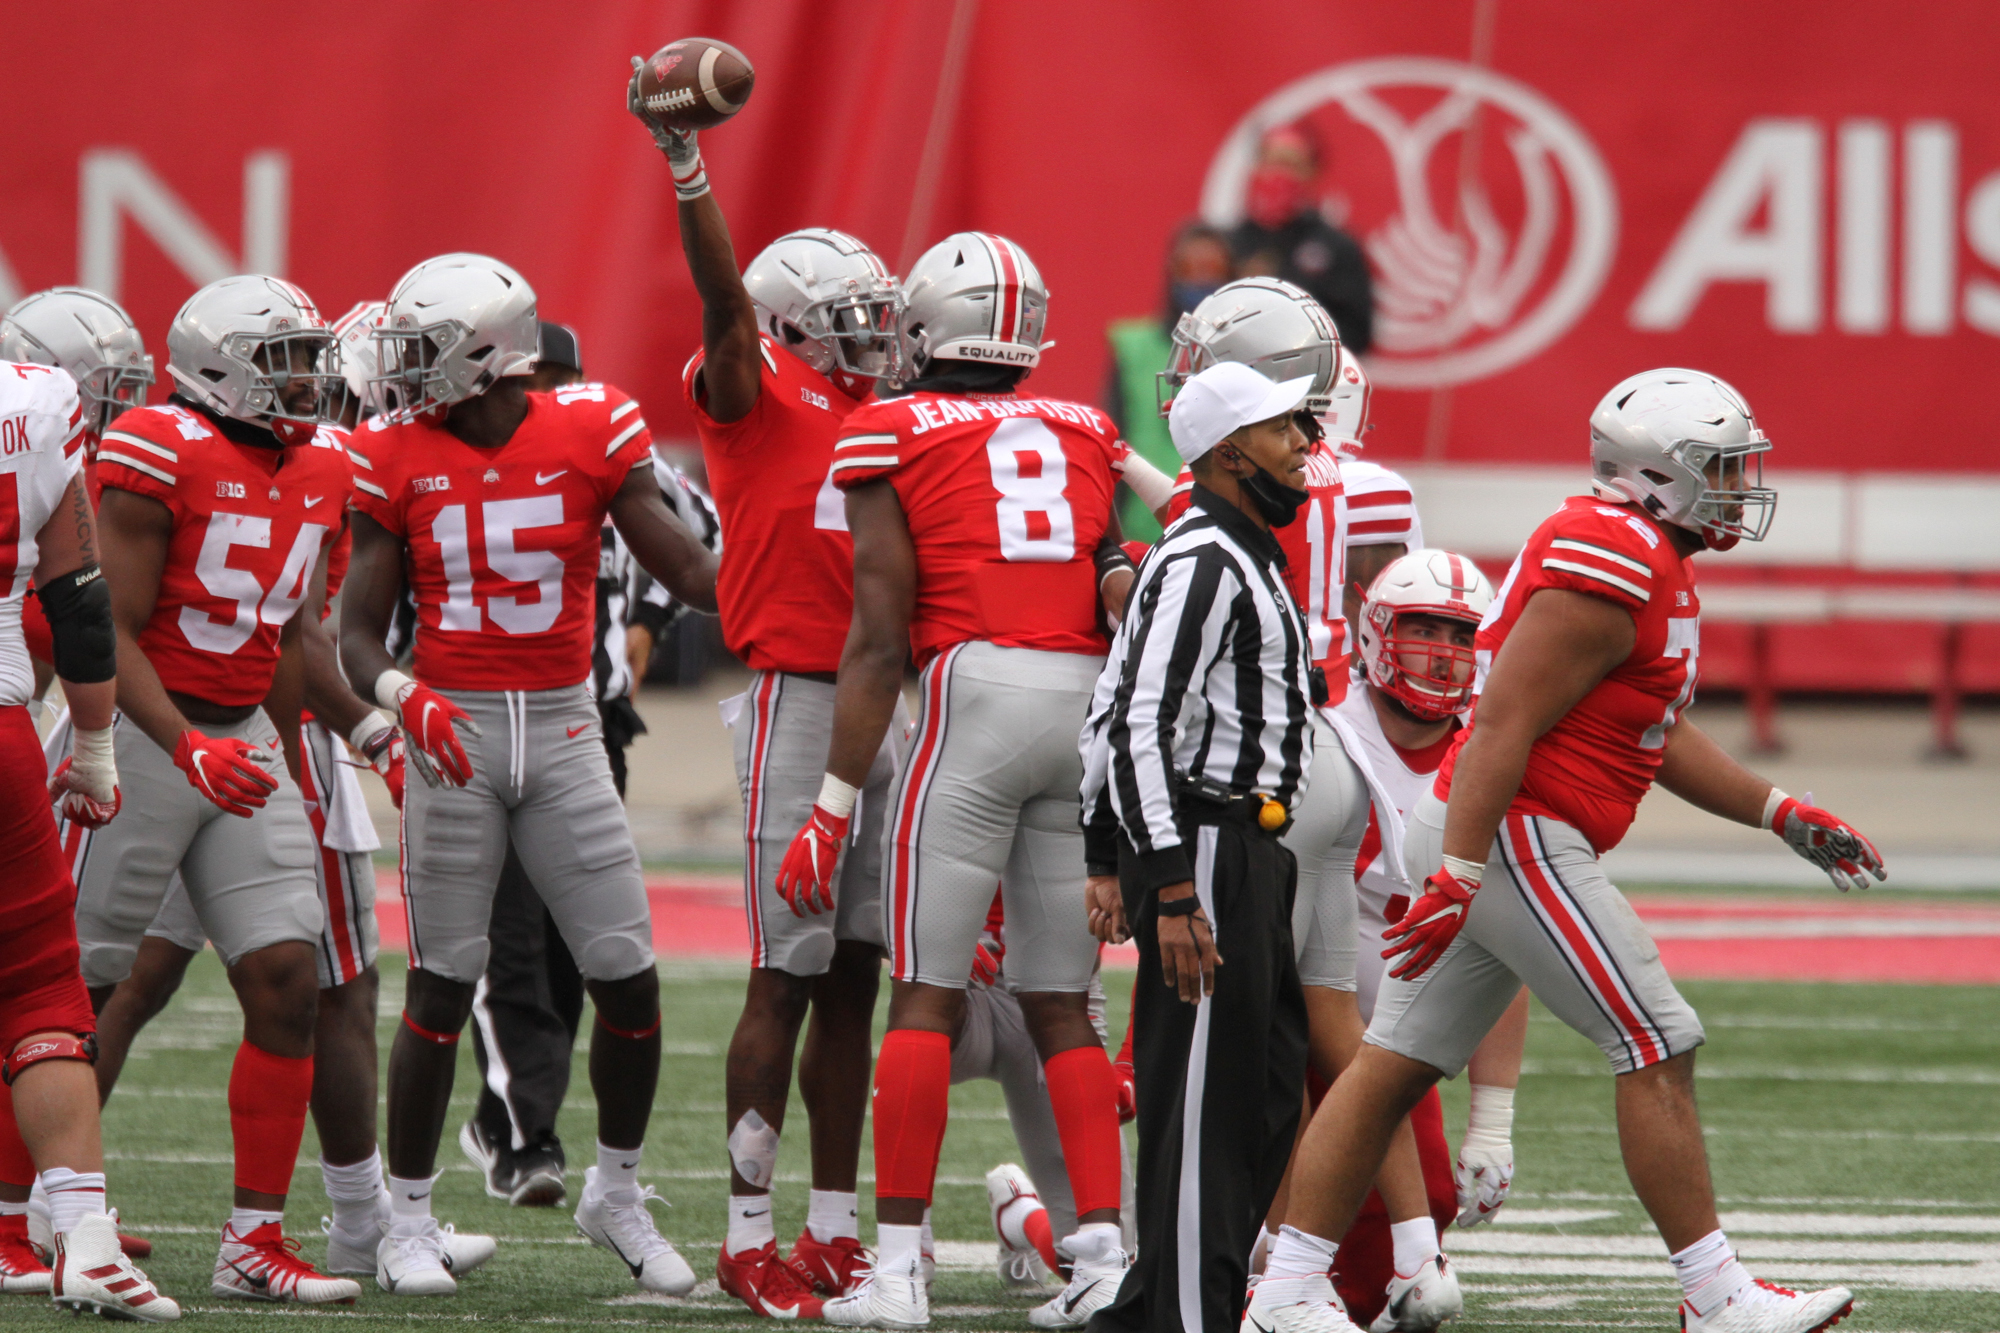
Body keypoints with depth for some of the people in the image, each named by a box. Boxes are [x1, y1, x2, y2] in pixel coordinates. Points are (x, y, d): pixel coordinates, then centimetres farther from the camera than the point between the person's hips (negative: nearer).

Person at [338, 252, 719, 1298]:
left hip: (562, 729, 1)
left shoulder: (591, 436, -3)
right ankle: (408, 1220, 10)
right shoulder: (398, 458, -1)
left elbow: (689, 571, -1)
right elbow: (358, 631, 1)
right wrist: (402, 697, -20)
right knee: (441, 985, -1)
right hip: (453, 731, -1)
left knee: (629, 977, 0)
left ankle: (617, 1194, 21)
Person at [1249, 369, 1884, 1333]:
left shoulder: (1646, 561, 17)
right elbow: (1503, 723, -22)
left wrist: (1783, 818, 22)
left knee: (1396, 1066, 9)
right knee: (1658, 1050, -6)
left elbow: (1662, 737, 25)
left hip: (1475, 838, 11)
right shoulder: (1608, 568, -17)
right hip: (1514, 839, -11)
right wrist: (1459, 879, -25)